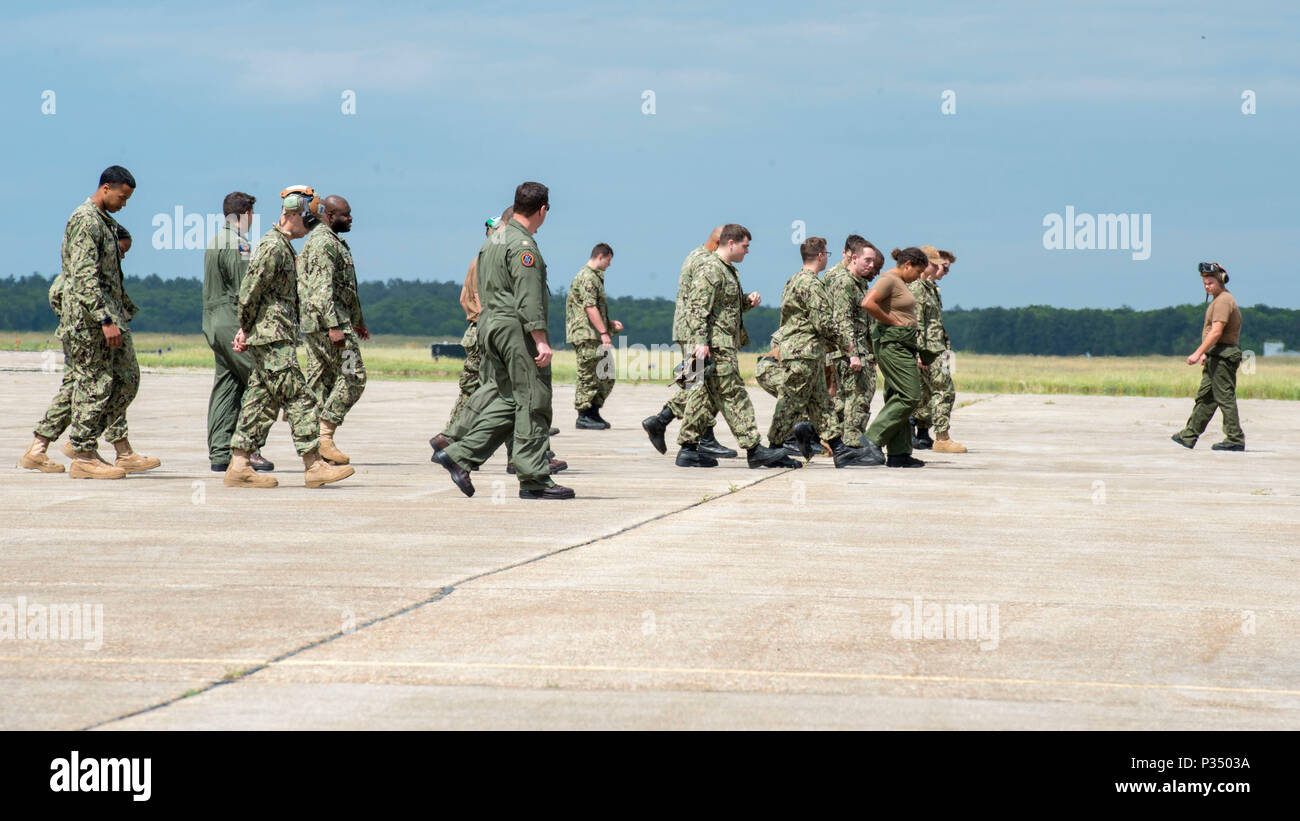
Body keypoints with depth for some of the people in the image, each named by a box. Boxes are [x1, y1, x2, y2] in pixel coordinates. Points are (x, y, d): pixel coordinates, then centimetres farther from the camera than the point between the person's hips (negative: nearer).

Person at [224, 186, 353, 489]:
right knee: (299, 399, -10)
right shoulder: (273, 247, -14)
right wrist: (247, 329, -8)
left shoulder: (284, 247, 20)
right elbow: (250, 290, -17)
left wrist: (247, 331, 17)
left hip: (271, 338, 10)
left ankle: (239, 466, 8)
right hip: (273, 338, -10)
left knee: (260, 401, 8)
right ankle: (313, 466, -10)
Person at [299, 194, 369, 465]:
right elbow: (322, 288, -22)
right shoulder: (324, 242, -14)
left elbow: (345, 286, 29)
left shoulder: (334, 241, 20)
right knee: (352, 376, -9)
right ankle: (325, 437, -12)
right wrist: (334, 326, -27)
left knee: (320, 381, 8)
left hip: (313, 325, 11)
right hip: (327, 320, -11)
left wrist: (358, 320, 33)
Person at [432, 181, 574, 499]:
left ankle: (460, 455, 5)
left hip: (489, 325, 9)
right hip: (516, 329, -9)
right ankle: (534, 479, -4)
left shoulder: (493, 240, 17)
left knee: (508, 400, 13)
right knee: (532, 402, -5)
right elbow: (529, 297, -20)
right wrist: (540, 339, -22)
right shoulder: (523, 245, -13)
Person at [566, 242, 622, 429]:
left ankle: (594, 413, 15)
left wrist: (610, 324, 23)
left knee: (606, 378, 11)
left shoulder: (595, 277, 21)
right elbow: (590, 308, -21)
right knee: (588, 378, -6)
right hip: (586, 335, -10)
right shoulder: (587, 277, -13)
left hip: (596, 336, 10)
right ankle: (583, 417, -2)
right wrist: (604, 333, -23)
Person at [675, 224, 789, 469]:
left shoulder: (728, 270, 20)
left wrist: (748, 300, 12)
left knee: (704, 396, 10)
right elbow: (697, 308, -20)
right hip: (716, 347, -11)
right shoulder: (710, 270, -14)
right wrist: (701, 342, -27)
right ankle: (754, 449, -8)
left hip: (725, 345, 11)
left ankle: (688, 449, 11)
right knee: (733, 395, -8)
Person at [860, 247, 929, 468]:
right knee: (909, 395, -13)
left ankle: (899, 453, 8)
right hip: (892, 342, -11)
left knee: (899, 396, 8)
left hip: (903, 344, 11)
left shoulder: (899, 282, 19)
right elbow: (868, 303, -27)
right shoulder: (888, 280, -12)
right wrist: (894, 322, -16)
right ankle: (873, 439, -11)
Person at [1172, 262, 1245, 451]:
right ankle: (1189, 436, 16)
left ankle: (1235, 439, -6)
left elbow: (1216, 332, -22)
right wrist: (1206, 353, 23)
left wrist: (1198, 353, -24)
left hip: (1223, 356, -11)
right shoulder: (1217, 300, 19)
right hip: (1215, 357, 11)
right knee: (1205, 397, 12)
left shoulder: (1224, 301, -15)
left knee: (1225, 397, -8)